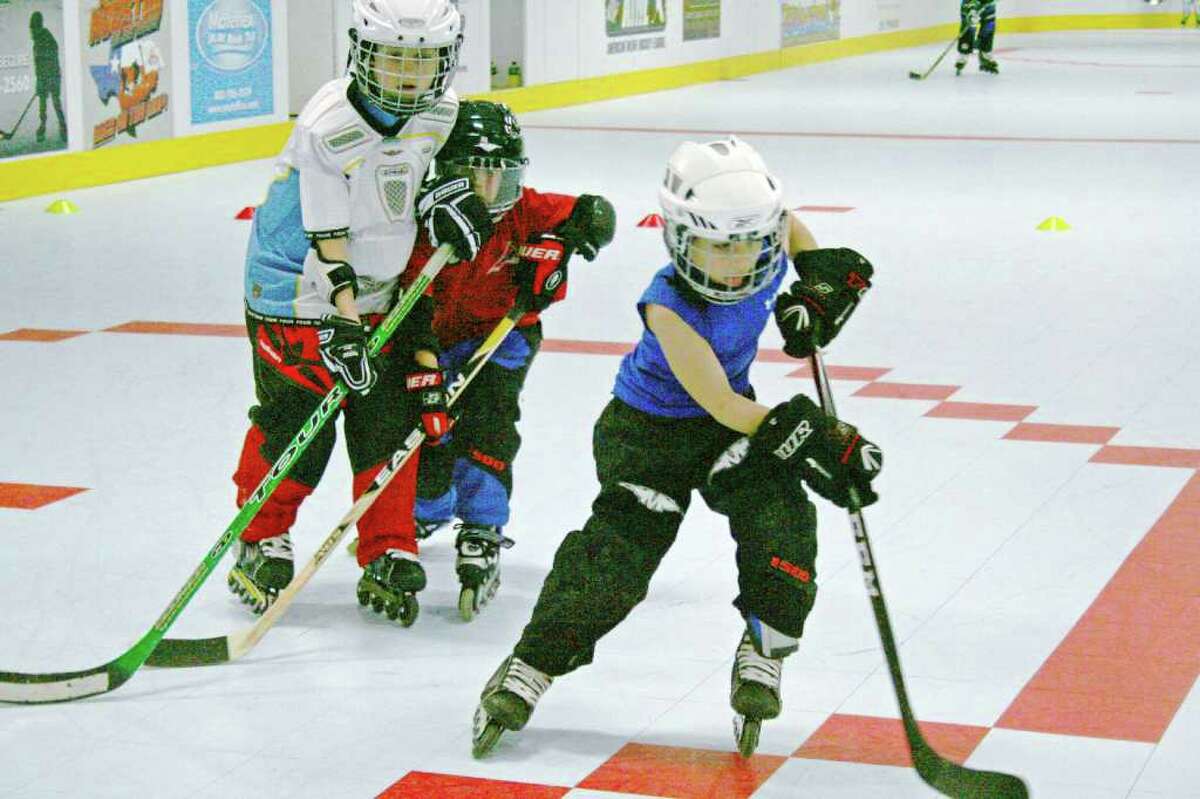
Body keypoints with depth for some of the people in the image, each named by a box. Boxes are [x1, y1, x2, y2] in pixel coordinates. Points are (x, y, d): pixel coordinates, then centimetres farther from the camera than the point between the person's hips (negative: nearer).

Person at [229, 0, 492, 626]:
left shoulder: (439, 112, -6)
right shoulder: (328, 126, -25)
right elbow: (328, 239, -23)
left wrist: (443, 193, -4)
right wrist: (342, 324, -26)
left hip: (380, 291, 6)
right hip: (299, 291, -5)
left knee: (392, 421, 2)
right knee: (295, 427, -2)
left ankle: (388, 557, 14)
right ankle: (261, 543, 20)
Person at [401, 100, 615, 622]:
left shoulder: (523, 212, -17)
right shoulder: (427, 231, -22)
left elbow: (593, 214, -9)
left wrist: (553, 248, -26)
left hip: (508, 331, 0)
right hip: (444, 340, 0)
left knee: (486, 423, -20)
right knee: (431, 434, 0)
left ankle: (481, 539, -18)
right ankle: (429, 512, 35)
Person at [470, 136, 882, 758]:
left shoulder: (764, 260, -15)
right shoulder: (669, 306, -32)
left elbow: (790, 227, 14)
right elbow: (721, 406, -30)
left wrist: (821, 276, 0)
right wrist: (812, 437, -34)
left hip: (734, 417, 5)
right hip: (649, 428, -5)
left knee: (782, 519, -18)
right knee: (619, 555, -10)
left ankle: (761, 658, 0)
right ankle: (526, 671, 6)